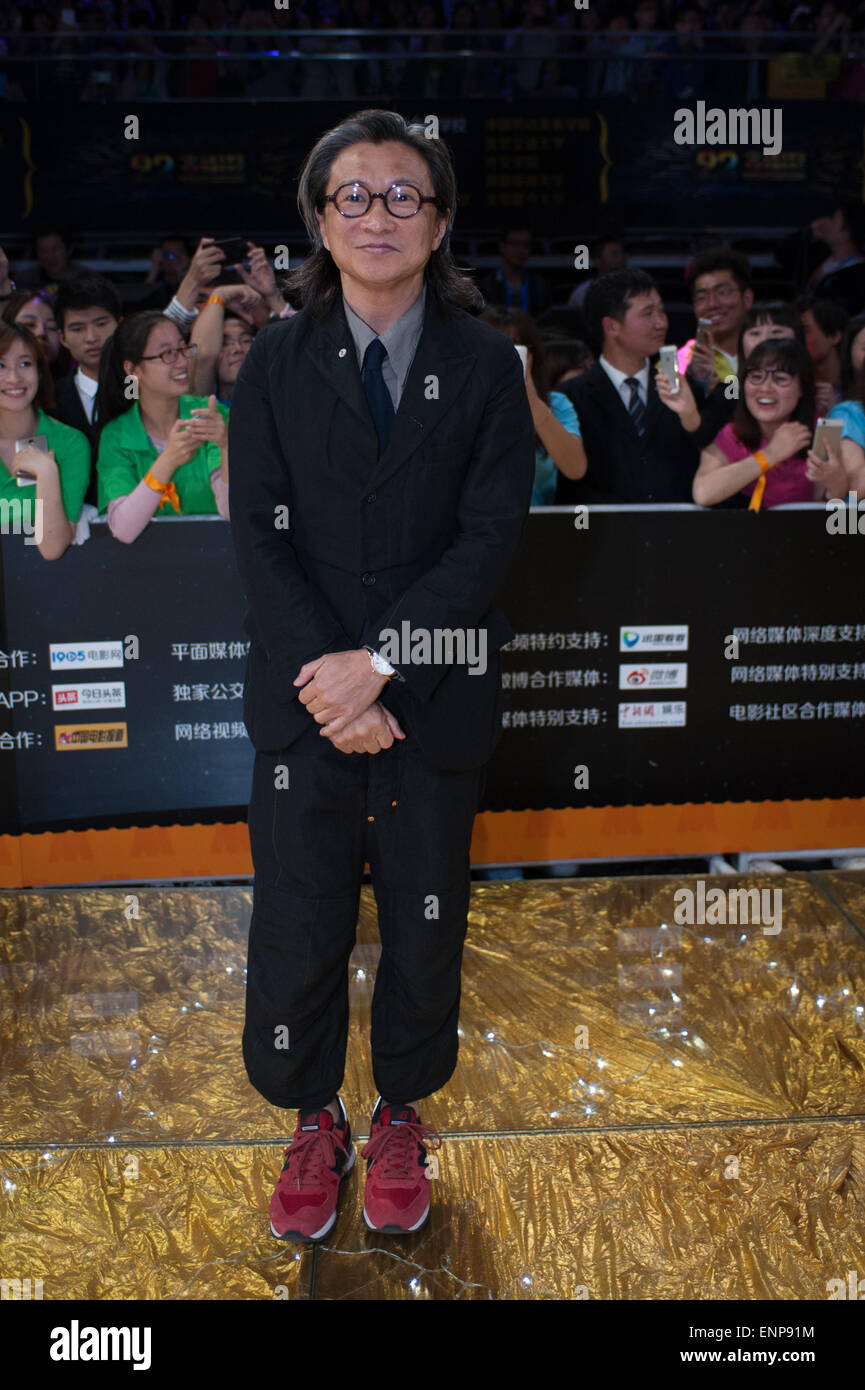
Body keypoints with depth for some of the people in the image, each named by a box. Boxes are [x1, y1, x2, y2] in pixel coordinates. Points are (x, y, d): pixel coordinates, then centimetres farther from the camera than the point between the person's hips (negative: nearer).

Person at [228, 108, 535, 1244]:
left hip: (436, 696, 0)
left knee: (425, 917, 12)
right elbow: (259, 533, -3)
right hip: (303, 695, 1)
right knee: (299, 918, 8)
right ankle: (315, 1122, 31)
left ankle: (401, 1118, 33)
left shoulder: (485, 364, 1)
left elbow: (492, 535, -8)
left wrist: (381, 660, -18)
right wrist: (321, 674, -16)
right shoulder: (278, 361, 4)